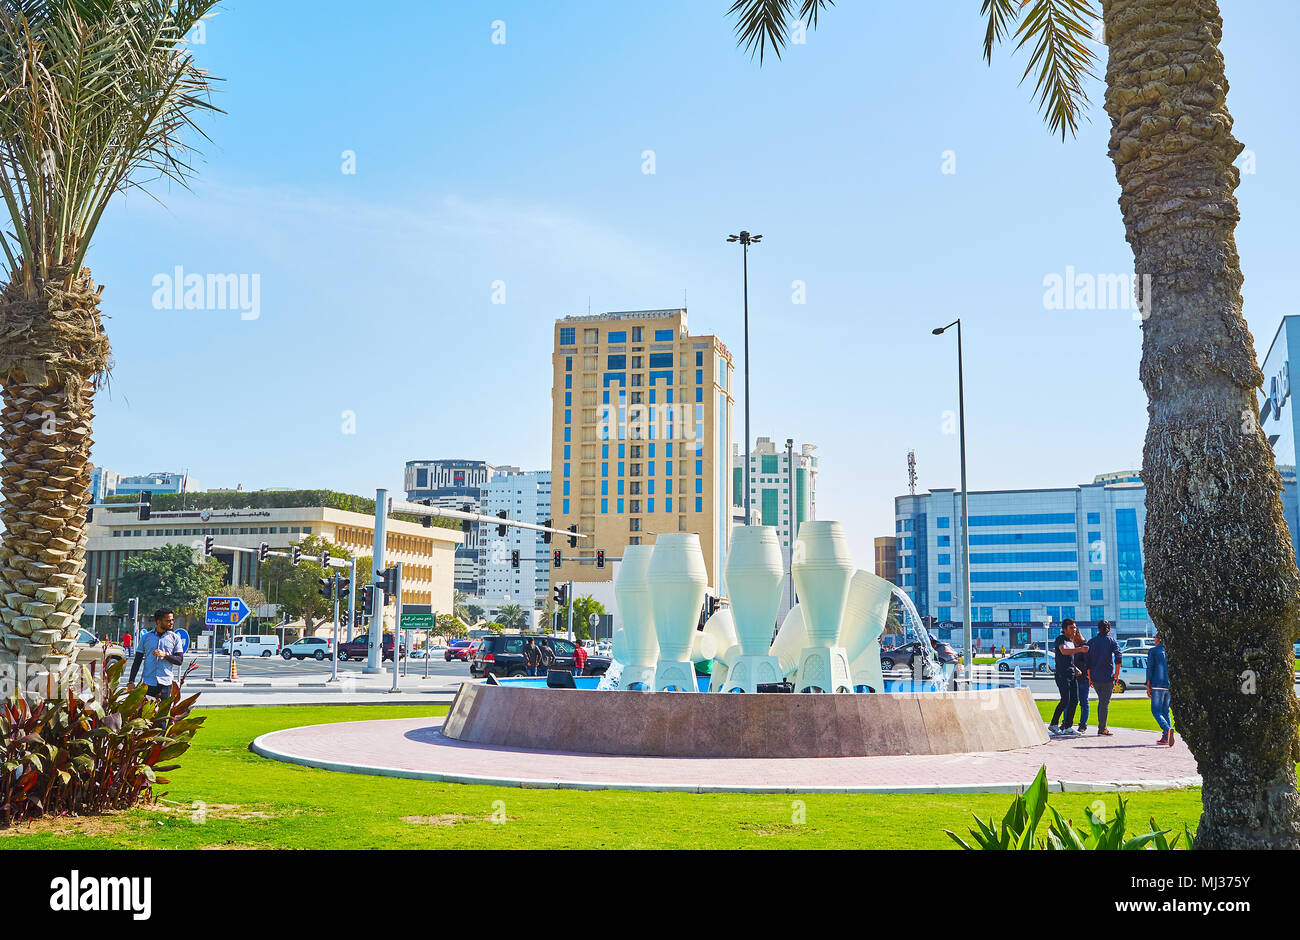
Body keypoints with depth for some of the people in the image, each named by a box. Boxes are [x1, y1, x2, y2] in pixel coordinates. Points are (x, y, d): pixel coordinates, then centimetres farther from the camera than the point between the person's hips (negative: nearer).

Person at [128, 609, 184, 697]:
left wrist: (165, 655, -15)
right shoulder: (146, 637, 8)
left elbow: (180, 661, 1)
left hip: (165, 683, 0)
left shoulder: (175, 638, 6)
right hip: (147, 683, 0)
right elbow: (137, 661, 9)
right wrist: (131, 681, 3)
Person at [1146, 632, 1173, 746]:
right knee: (1165, 711, 15)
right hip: (1169, 685, 5)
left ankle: (1167, 729, -27)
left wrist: (1148, 686, -4)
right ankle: (1165, 738, 11)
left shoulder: (1152, 651, -3)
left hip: (1157, 685, -5)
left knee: (1156, 711, -1)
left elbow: (1150, 668, -7)